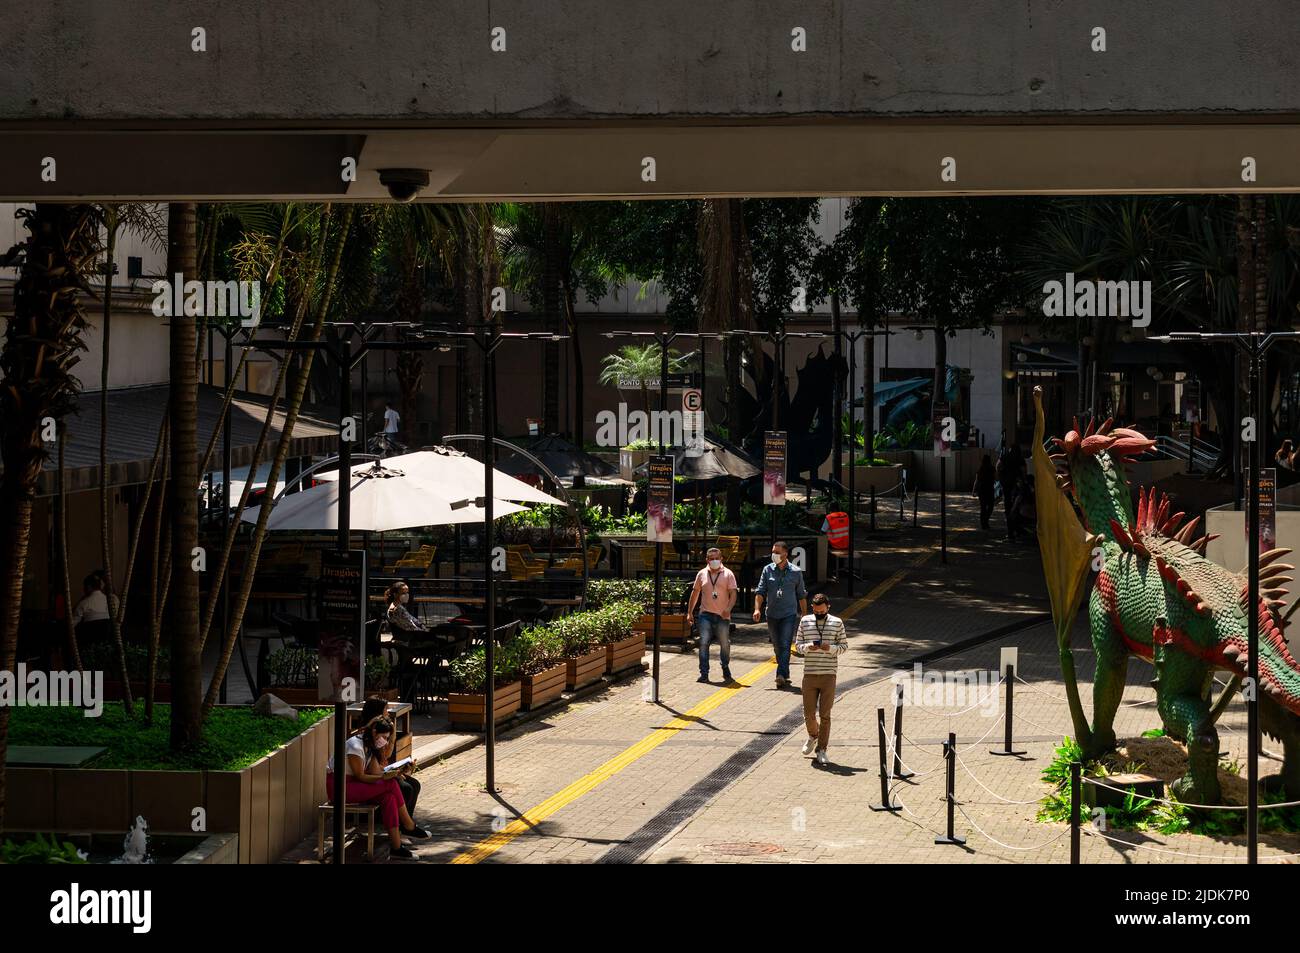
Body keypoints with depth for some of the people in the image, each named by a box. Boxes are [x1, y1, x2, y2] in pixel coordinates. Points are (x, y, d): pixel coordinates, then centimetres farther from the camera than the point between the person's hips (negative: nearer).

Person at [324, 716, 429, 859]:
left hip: (352, 784, 9)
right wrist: (384, 777, -29)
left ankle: (396, 846, -15)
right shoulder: (355, 746, -17)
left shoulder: (370, 747, 12)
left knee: (389, 796, -15)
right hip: (338, 787, -9)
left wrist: (397, 770, -11)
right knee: (391, 784, -19)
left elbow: (376, 772, 2)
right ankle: (409, 827, -10)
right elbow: (360, 776, -18)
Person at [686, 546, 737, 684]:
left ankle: (726, 671, 25)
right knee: (703, 644, -7)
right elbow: (695, 593, 16)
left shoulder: (728, 574, 2)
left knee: (725, 644, 5)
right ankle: (704, 674, -4)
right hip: (706, 614, 1)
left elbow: (733, 594, -3)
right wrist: (690, 612, 13)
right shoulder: (702, 574, 9)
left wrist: (728, 609, -20)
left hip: (722, 616, -1)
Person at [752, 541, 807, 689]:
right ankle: (785, 675, 24)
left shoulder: (796, 572, 1)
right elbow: (760, 591, 0)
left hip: (789, 614, -3)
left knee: (785, 645, -16)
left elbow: (801, 595, 10)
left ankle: (781, 676, -23)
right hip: (772, 614, 3)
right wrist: (757, 609, -16)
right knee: (777, 647, 10)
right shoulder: (768, 570, 3)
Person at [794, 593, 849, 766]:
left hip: (828, 675, -1)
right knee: (809, 713, 4)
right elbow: (797, 645, 8)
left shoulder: (837, 623, 1)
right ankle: (813, 736, 35)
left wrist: (830, 648, -15)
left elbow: (844, 646, 4)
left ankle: (821, 750, 8)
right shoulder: (805, 621, 5)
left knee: (825, 715, 0)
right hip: (809, 674, 1)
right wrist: (808, 647, -14)